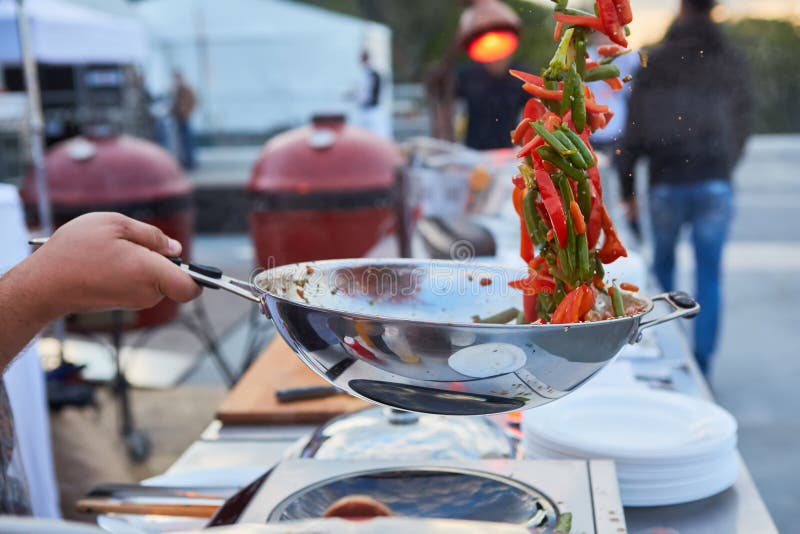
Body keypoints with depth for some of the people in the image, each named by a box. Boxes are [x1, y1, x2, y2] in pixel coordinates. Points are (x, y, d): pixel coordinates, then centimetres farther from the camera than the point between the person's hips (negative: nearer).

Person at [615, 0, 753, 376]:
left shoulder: (655, 63, 1)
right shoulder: (732, 63, 5)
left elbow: (634, 132, -1)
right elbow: (742, 127, 10)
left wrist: (627, 188, 6)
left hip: (666, 183, 0)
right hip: (716, 184, 1)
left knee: (663, 265, 17)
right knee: (709, 277, 5)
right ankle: (701, 365, 5)